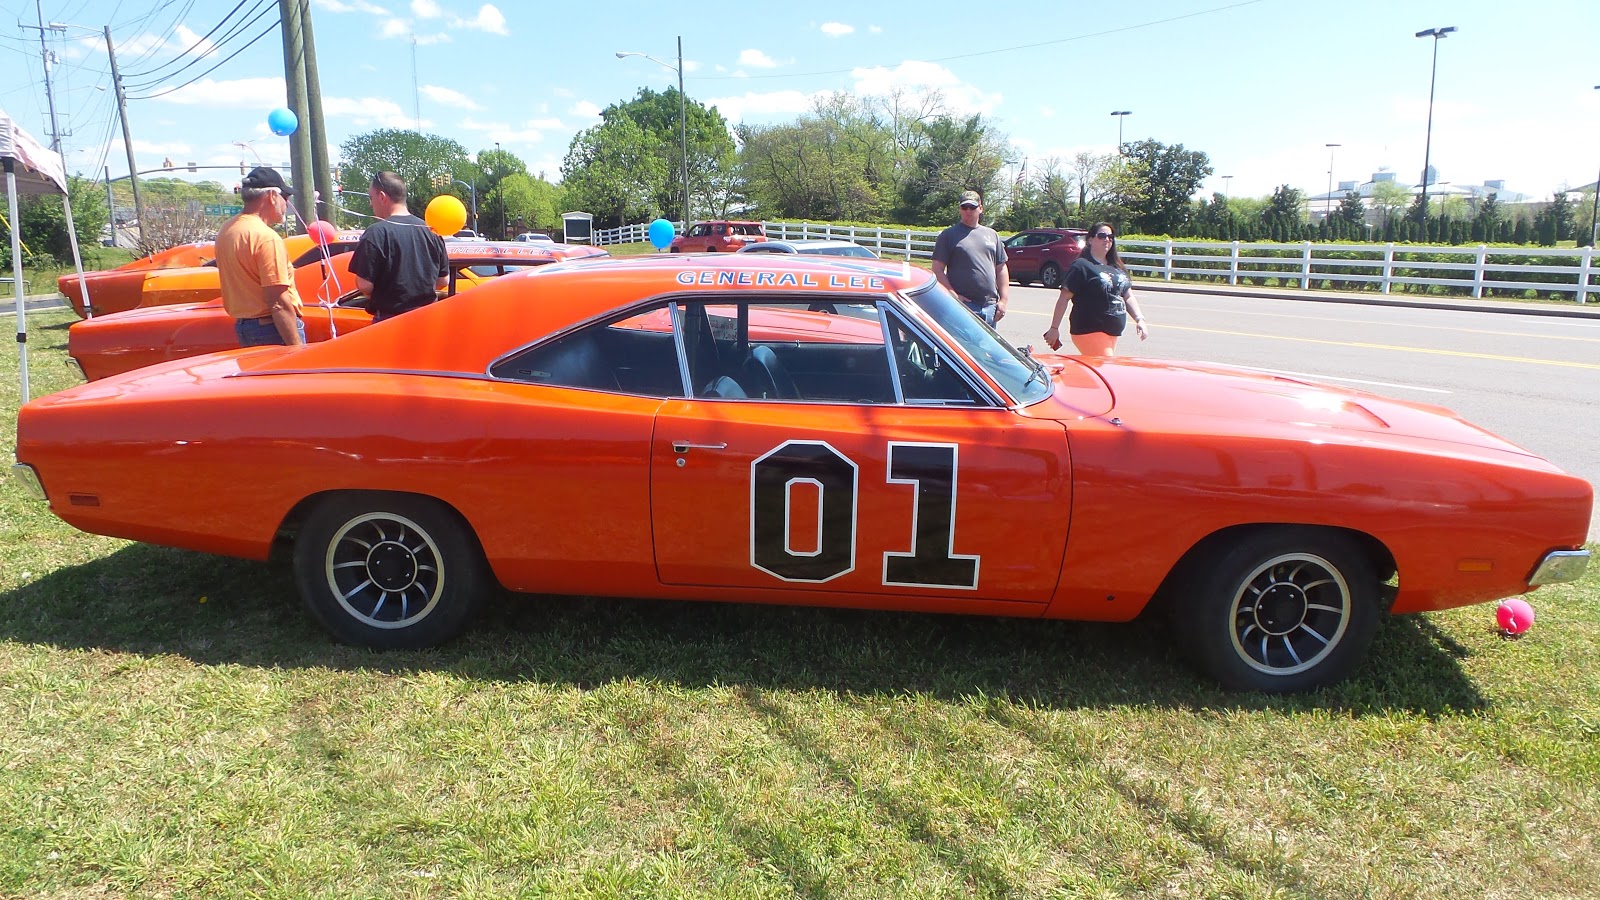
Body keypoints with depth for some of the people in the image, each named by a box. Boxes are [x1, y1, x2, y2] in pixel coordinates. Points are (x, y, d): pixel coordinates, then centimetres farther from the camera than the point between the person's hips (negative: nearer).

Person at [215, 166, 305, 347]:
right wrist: (296, 346, -23)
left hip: (242, 326, 10)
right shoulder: (266, 237, -18)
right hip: (271, 326, -10)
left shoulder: (227, 230, 10)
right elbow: (279, 303, -23)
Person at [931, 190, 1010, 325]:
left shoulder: (991, 234, 16)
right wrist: (954, 296, -14)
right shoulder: (948, 235, 1)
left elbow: (1001, 269, 16)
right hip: (963, 304, -5)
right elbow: (938, 269, -4)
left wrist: (1003, 300, 7)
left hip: (990, 306, 5)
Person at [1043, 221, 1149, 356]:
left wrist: (1139, 319, 3)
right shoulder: (1081, 266, -8)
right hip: (1089, 331, -7)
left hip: (1112, 332, 7)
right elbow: (1064, 298, -10)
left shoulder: (1117, 267, 15)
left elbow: (1128, 297, 18)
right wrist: (1054, 328, -13)